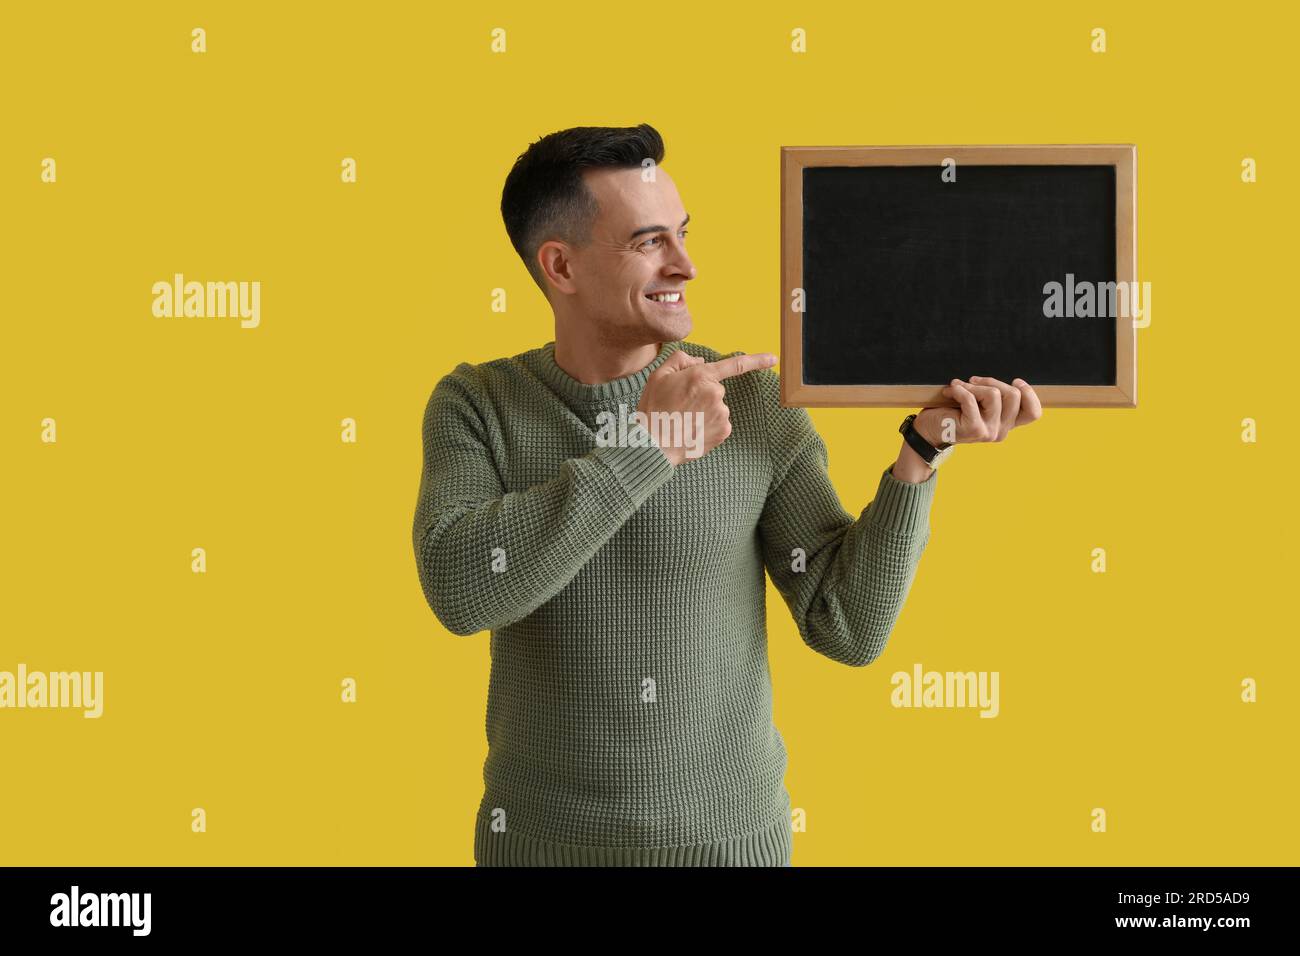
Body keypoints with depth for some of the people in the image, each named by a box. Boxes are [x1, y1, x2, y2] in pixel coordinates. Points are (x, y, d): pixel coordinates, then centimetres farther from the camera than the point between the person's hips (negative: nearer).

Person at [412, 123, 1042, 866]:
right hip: (545, 838, 0)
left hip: (727, 839, 0)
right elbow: (460, 589, -25)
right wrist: (651, 445, -27)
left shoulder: (761, 406, -7)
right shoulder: (475, 407, -6)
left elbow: (849, 628, -10)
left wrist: (924, 449, -22)